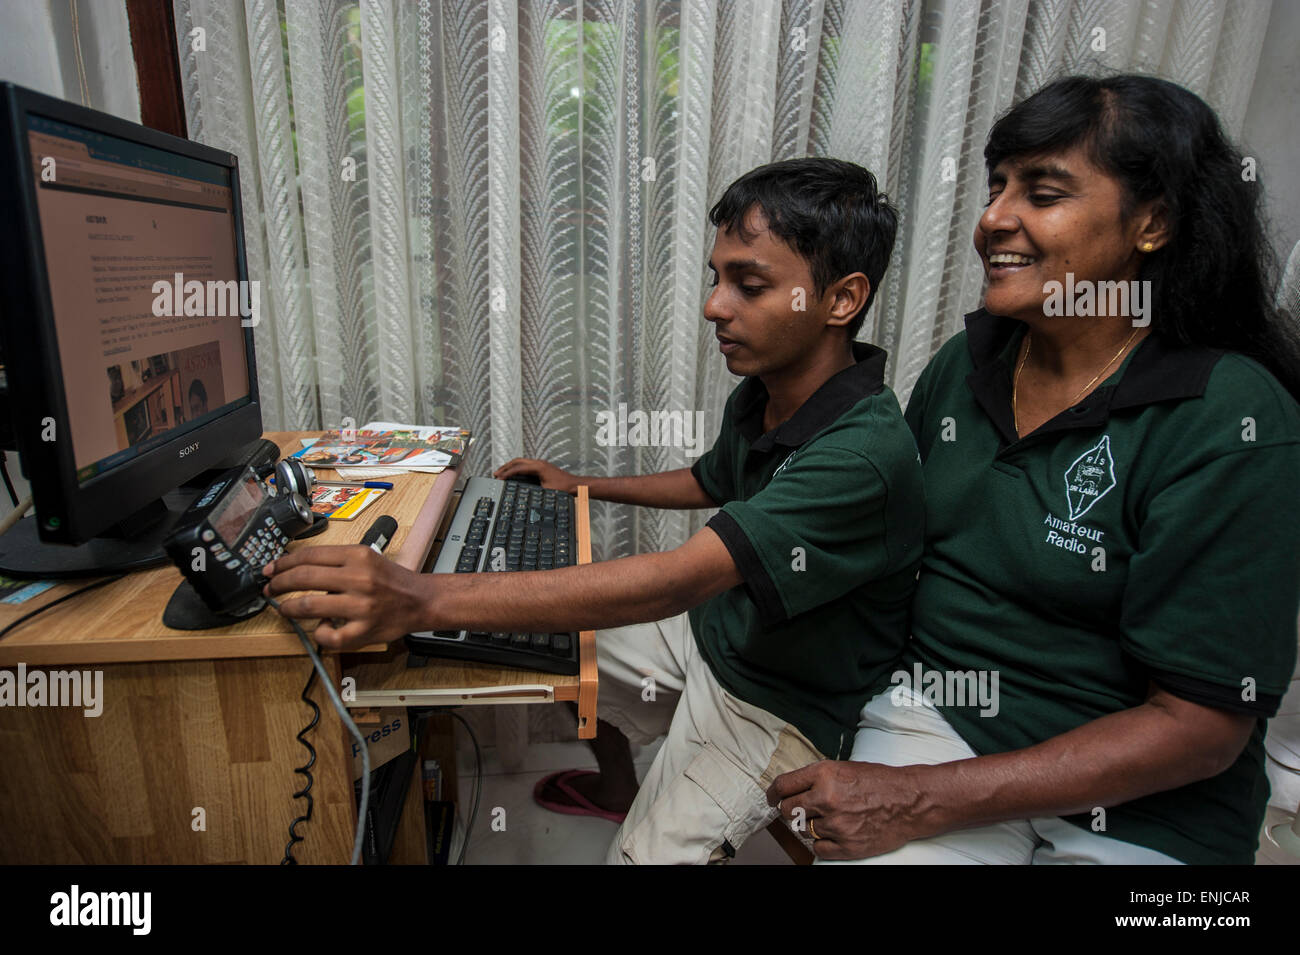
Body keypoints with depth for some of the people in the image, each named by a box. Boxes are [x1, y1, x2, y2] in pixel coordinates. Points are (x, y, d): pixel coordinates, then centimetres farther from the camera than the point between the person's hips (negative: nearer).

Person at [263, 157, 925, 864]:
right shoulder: (757, 397, -4)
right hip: (708, 632, 8)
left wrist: (425, 600, -47)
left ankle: (637, 816, 24)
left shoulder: (864, 454, -34)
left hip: (777, 707, -8)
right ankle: (617, 786, 41)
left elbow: (675, 579, -43)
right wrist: (582, 485, 16)